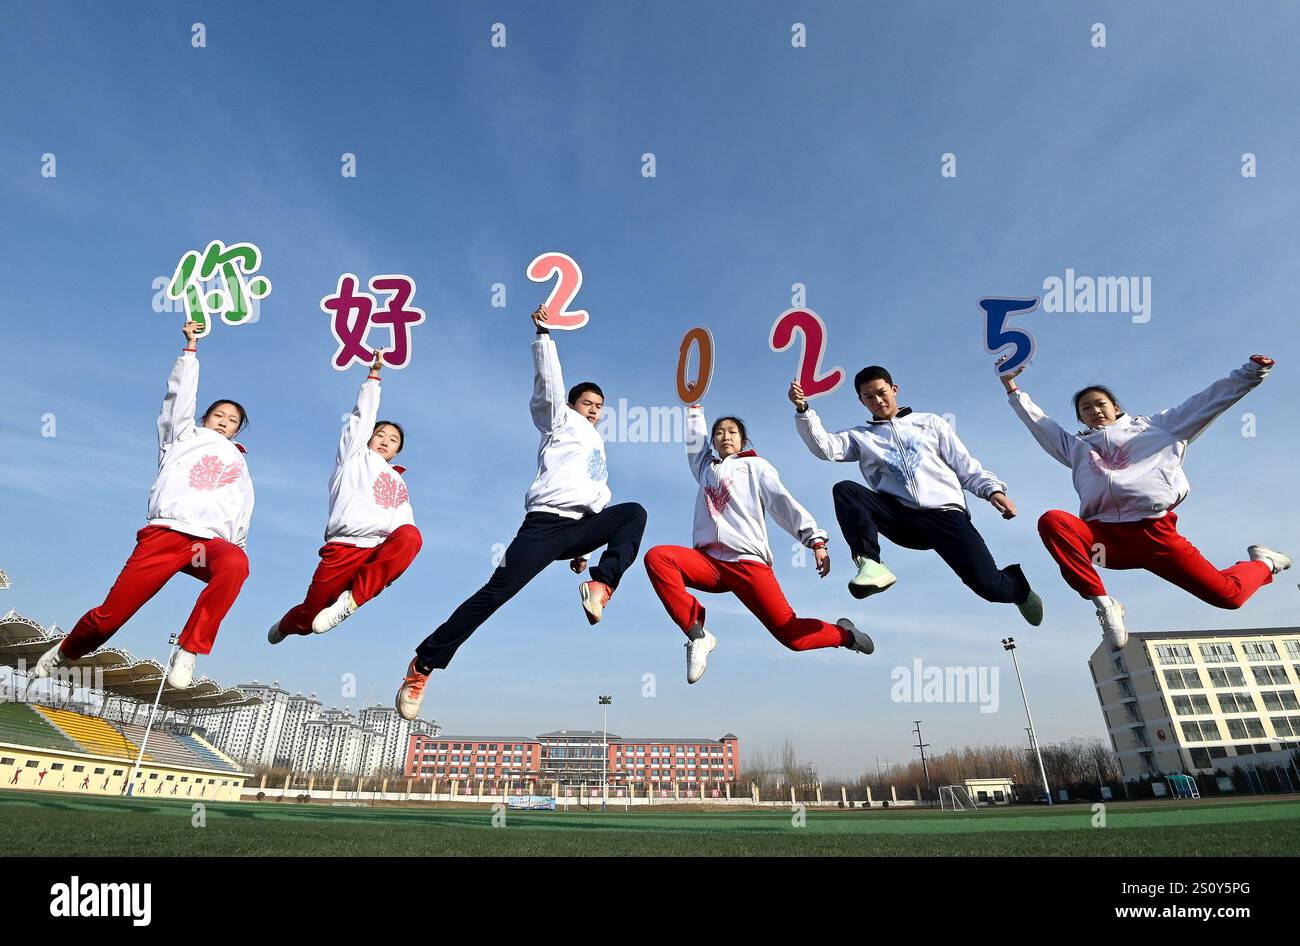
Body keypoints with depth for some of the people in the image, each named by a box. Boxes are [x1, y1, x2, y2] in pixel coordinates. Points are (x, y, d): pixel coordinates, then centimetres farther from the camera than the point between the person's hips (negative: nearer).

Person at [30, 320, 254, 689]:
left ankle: (189, 651, -30)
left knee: (236, 564, -37)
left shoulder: (238, 463, 31)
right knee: (111, 614, -7)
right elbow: (181, 395, 15)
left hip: (212, 541, 1)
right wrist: (191, 347, 13)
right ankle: (62, 654, 25)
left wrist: (237, 546, 13)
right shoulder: (185, 437, 27)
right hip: (165, 532, 0)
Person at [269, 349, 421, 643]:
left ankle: (353, 598, -29)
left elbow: (404, 522, 18)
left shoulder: (399, 482, 29)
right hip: (343, 547, -1)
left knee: (410, 535, -32)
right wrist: (374, 373, 10)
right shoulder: (355, 456, 20)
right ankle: (285, 627, 38)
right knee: (310, 616, 0)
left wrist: (400, 549, -1)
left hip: (383, 550, 2)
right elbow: (363, 415, 12)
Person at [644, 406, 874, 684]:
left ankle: (844, 633, 21)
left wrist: (816, 540, -7)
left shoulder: (755, 465, 15)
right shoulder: (706, 468, 27)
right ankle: (697, 636, -18)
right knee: (656, 557, -25)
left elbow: (784, 502, 4)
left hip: (748, 562, -3)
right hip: (708, 560, 4)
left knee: (792, 635, -14)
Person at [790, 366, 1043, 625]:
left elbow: (965, 465, 16)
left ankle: (1019, 588, 21)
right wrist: (803, 410, -15)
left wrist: (992, 489, -2)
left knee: (988, 585, -17)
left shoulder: (929, 422, 21)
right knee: (844, 490, -22)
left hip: (945, 514, -1)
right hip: (900, 517, 1)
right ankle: (871, 564, -34)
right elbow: (825, 447, -1)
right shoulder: (861, 437, 19)